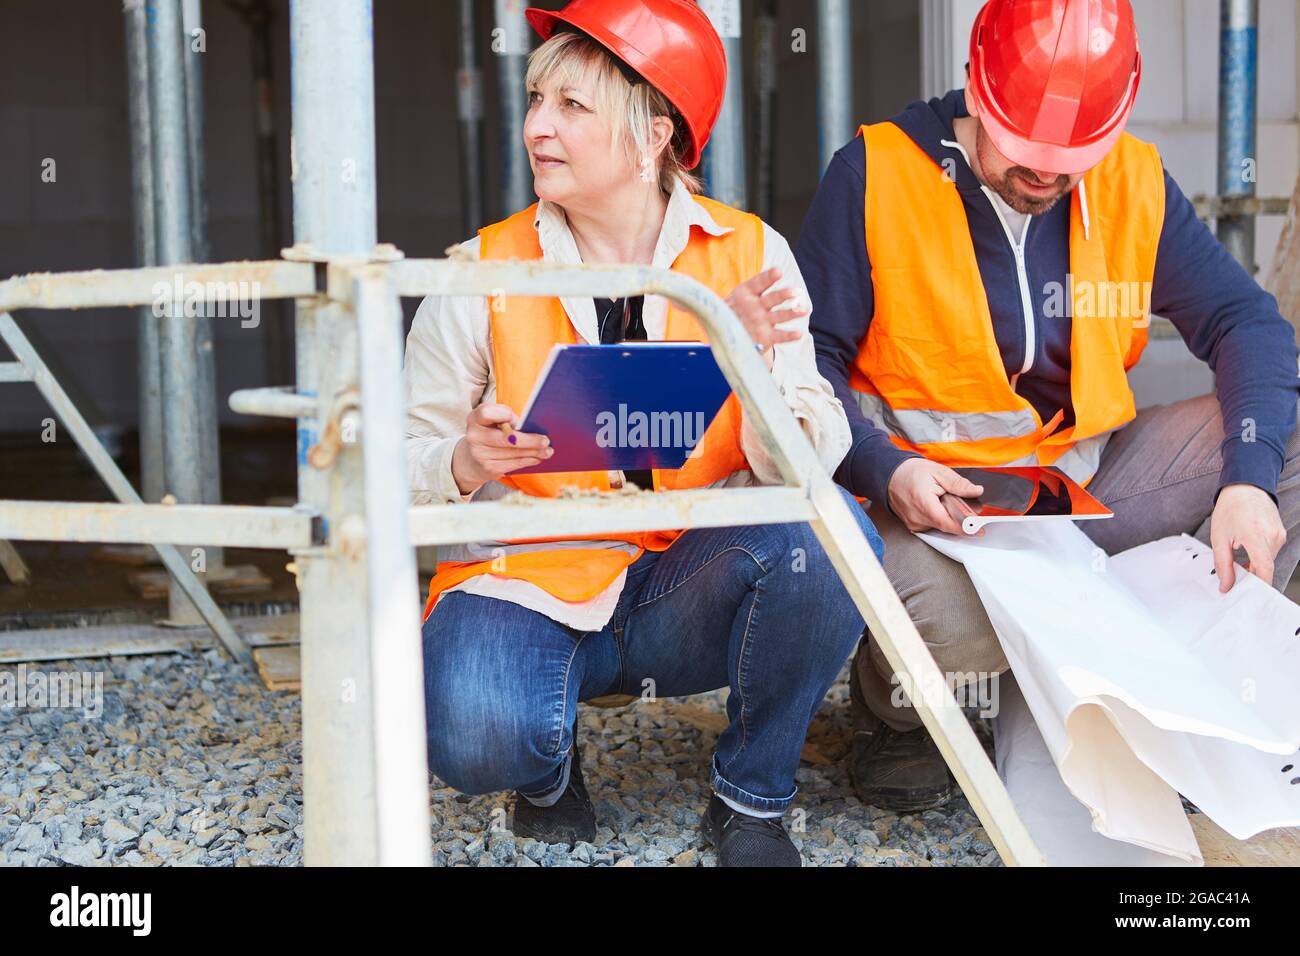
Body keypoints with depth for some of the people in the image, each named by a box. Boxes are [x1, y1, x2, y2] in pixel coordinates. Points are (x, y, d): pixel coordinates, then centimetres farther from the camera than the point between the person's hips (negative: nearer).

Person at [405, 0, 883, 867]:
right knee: (478, 740, -32)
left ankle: (753, 795, -4)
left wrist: (757, 363, -27)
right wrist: (468, 463, -21)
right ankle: (551, 761, 9)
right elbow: (404, 468, 1)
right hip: (527, 580, -1)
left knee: (828, 537, -29)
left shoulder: (748, 256, -2)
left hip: (687, 587, 1)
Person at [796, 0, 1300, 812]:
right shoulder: (877, 174, -9)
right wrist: (885, 471, -26)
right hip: (926, 490, -5)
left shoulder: (1134, 182, 2)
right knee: (958, 628, -37)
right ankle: (893, 717, 2)